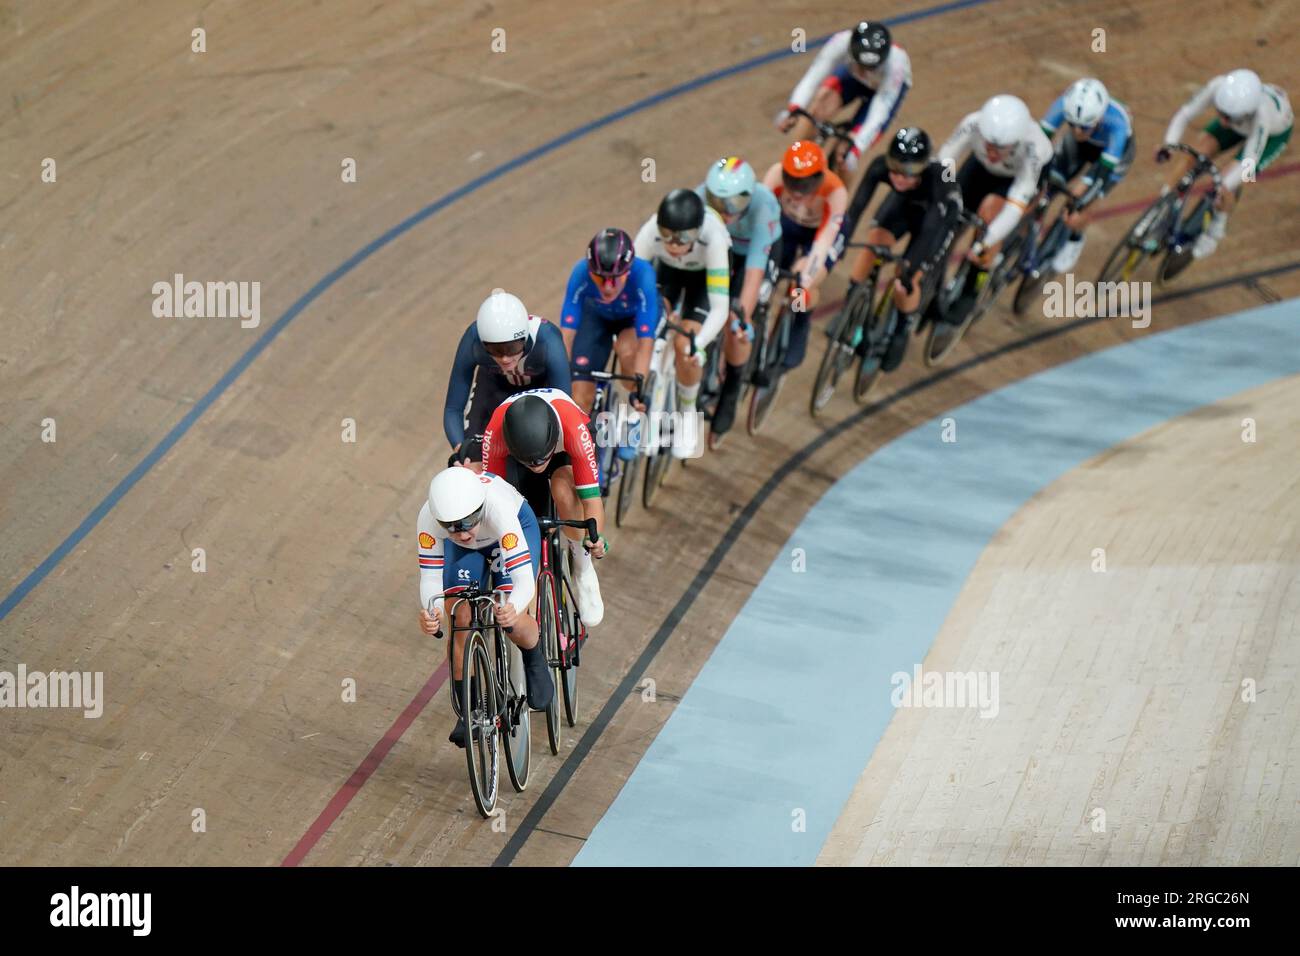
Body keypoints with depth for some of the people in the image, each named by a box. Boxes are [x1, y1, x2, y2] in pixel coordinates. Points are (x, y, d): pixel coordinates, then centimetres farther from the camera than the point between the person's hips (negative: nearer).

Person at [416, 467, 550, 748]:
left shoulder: (498, 508, -44)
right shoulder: (428, 518, -37)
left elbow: (524, 579, -46)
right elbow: (430, 577, -32)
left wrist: (512, 610, -67)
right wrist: (432, 612, -54)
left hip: (520, 525, -3)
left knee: (513, 623, -19)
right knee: (461, 619, -13)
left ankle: (534, 659, 16)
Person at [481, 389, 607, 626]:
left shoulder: (572, 427, -43)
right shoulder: (495, 434, -40)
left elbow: (591, 495, -42)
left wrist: (595, 537, -57)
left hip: (565, 454, -2)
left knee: (562, 488, -35)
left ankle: (583, 570, -15)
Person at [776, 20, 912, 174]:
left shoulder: (895, 64, -42)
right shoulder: (841, 42, -39)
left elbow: (878, 115, -43)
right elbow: (812, 78, -40)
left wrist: (855, 149, -55)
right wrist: (792, 110, -57)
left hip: (886, 86, -2)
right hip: (851, 75, 2)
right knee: (824, 100, -31)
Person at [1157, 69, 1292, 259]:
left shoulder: (1260, 113, -47)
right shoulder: (1218, 87, -38)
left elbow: (1249, 161, -42)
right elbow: (1185, 114, -28)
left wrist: (1223, 187, -55)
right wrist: (1168, 145, -42)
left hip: (1274, 133, -4)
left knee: (1230, 178, -18)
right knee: (1195, 152, -17)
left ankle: (1216, 229, 10)